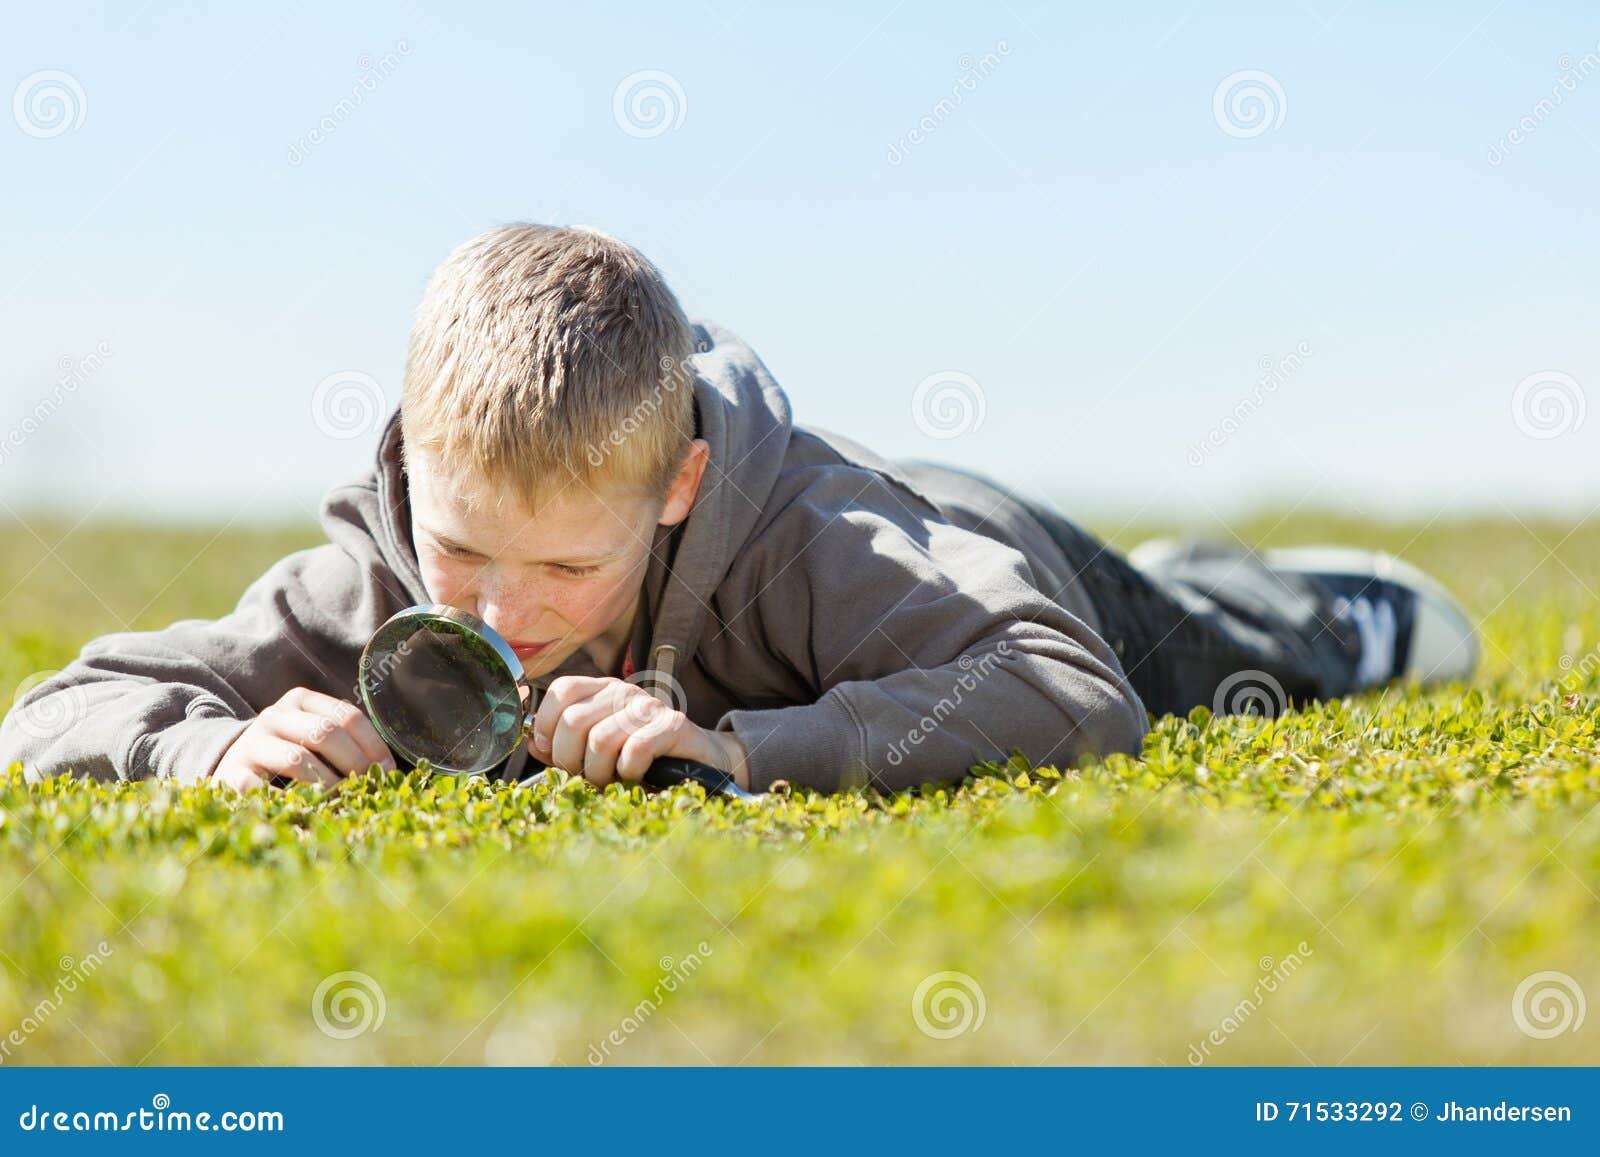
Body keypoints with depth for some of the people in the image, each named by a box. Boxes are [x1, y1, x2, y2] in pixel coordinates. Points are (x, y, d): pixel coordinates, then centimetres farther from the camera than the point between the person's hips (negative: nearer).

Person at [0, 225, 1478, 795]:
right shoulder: (381, 578, -40)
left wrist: (747, 748, -68)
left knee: (1232, 665, 29)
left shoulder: (800, 542, -51)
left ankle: (1350, 606, 65)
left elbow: (1078, 704, -60)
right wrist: (221, 742, -58)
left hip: (981, 561, -4)